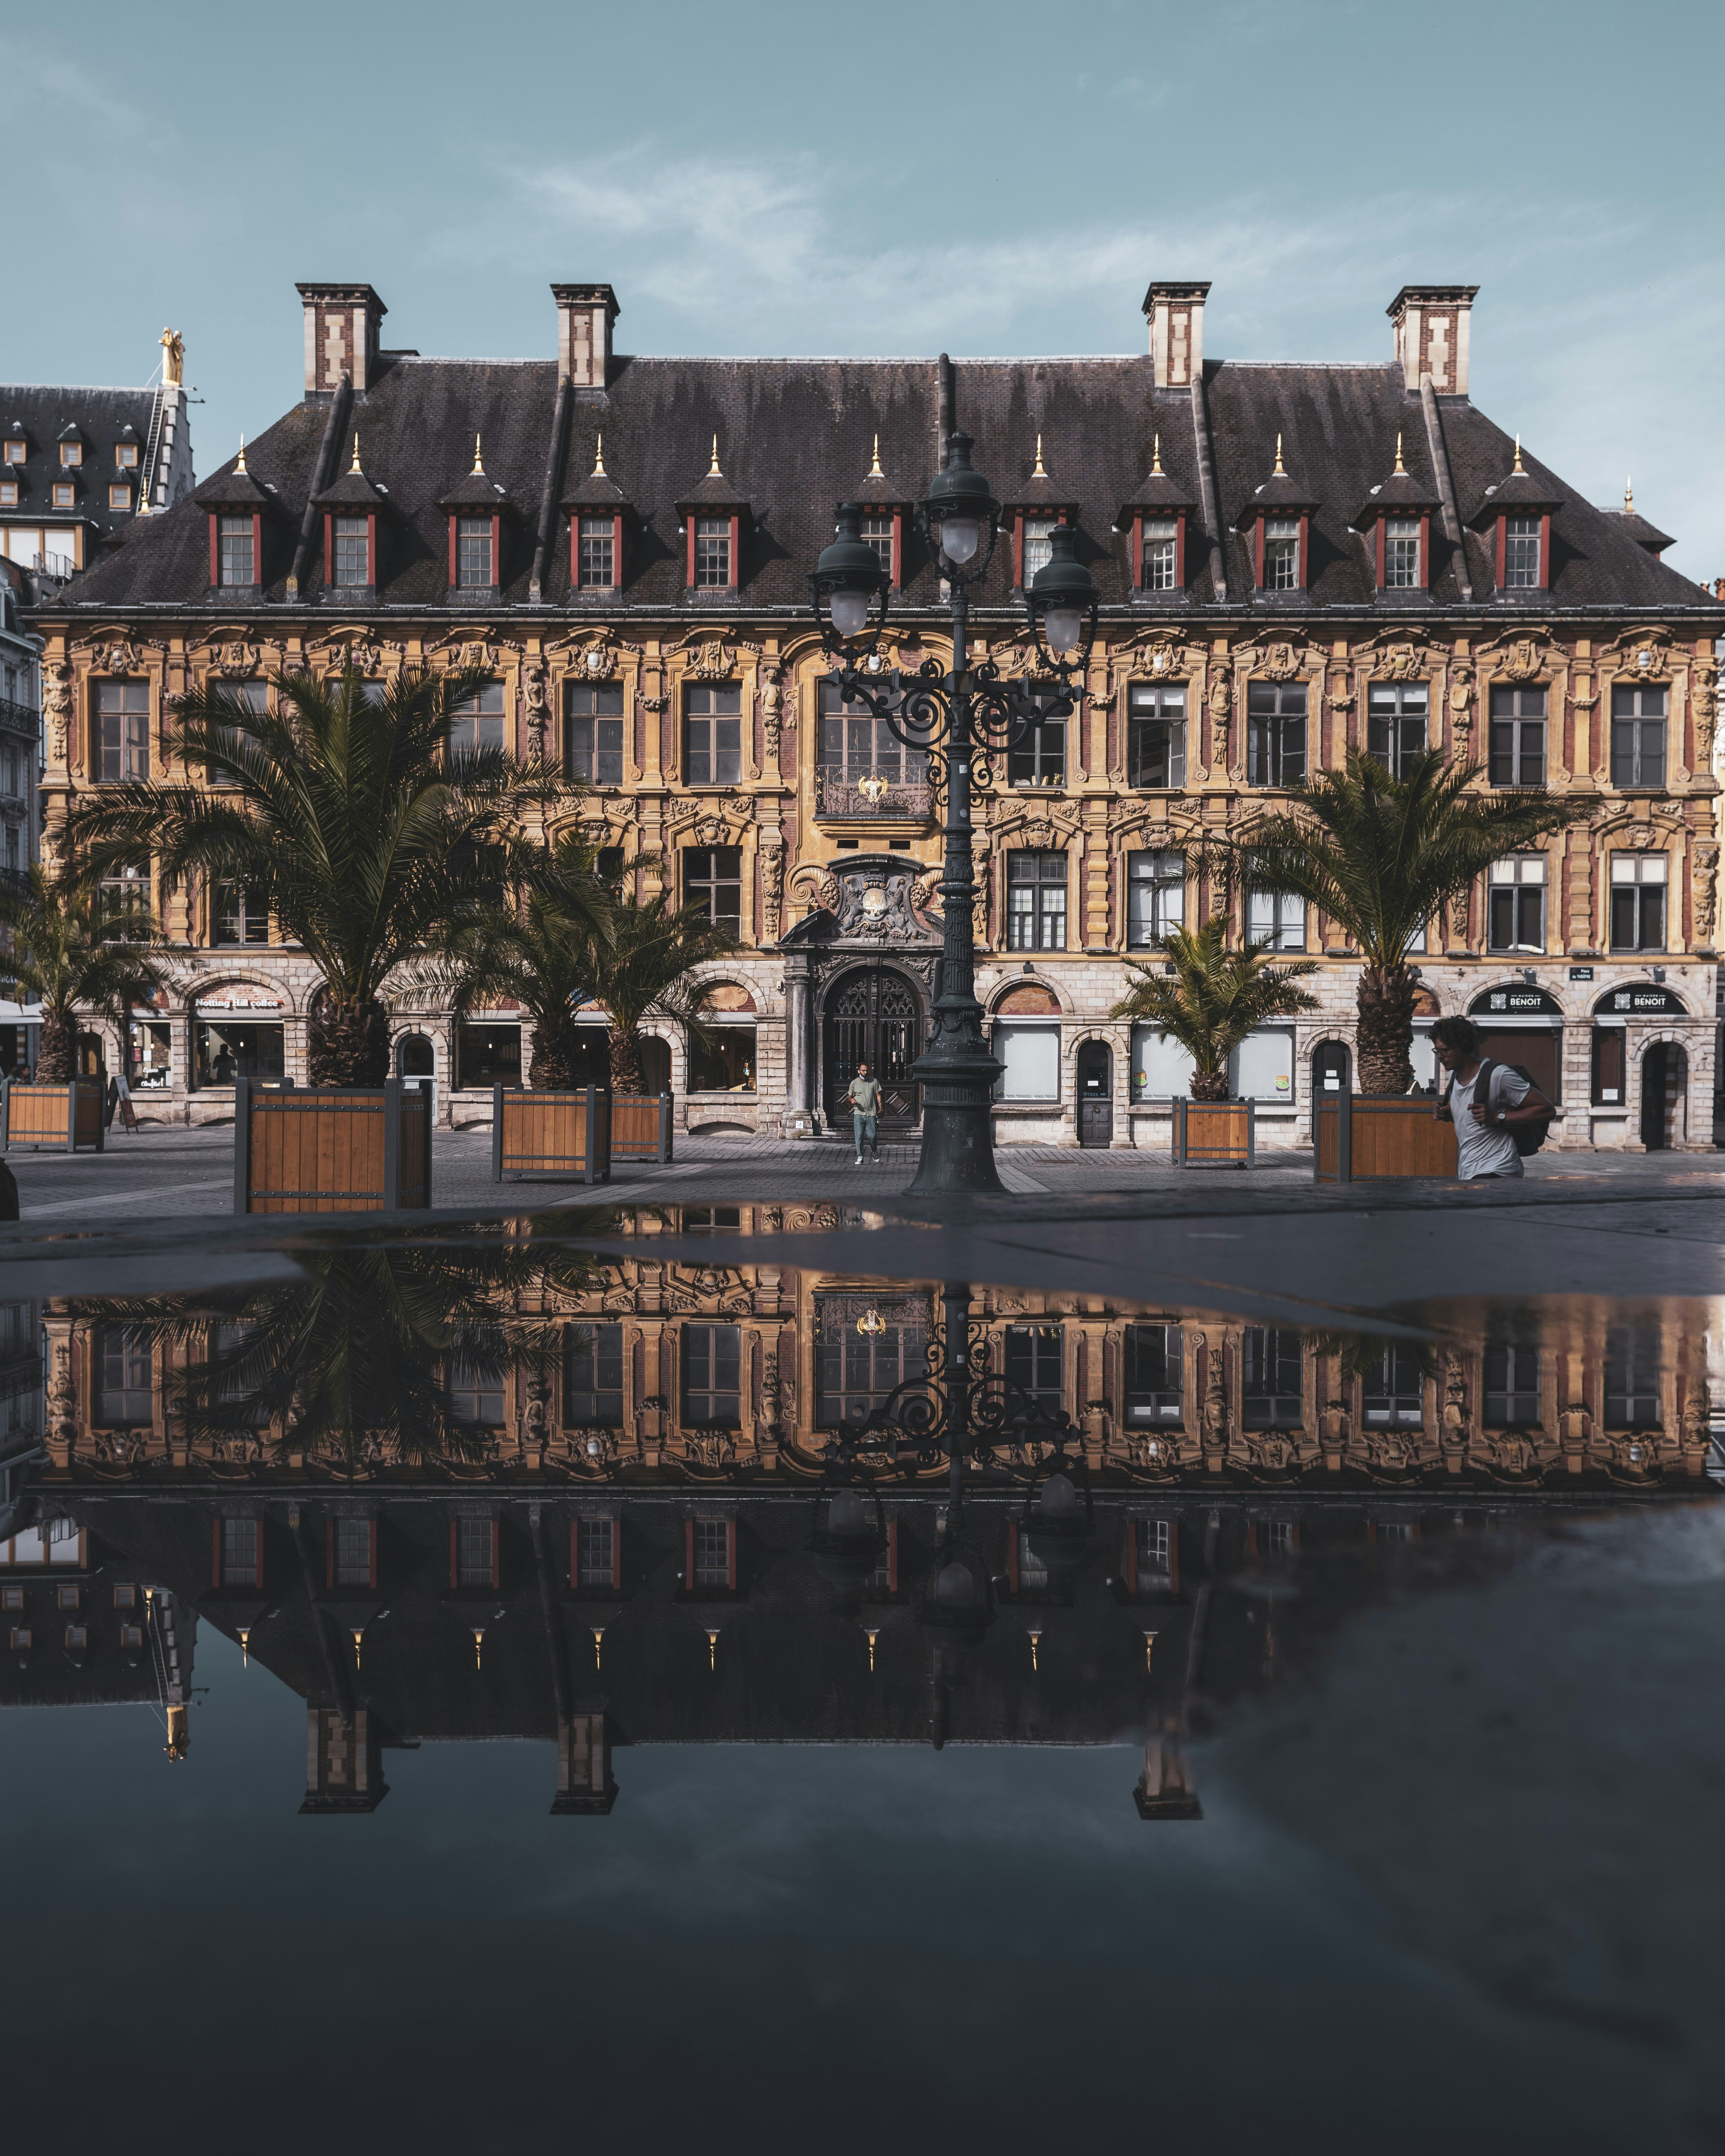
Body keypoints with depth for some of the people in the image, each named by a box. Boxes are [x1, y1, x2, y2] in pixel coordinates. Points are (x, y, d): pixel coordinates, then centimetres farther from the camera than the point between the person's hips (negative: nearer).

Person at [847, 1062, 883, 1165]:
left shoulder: (874, 1082, 8)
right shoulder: (854, 1083, 7)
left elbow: (878, 1096, 9)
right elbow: (849, 1096, 15)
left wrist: (880, 1108, -3)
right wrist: (852, 1100, -9)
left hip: (871, 1114, 0)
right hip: (859, 1114, 0)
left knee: (872, 1136, -3)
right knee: (859, 1136, -5)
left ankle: (875, 1151, 26)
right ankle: (860, 1157, 1)